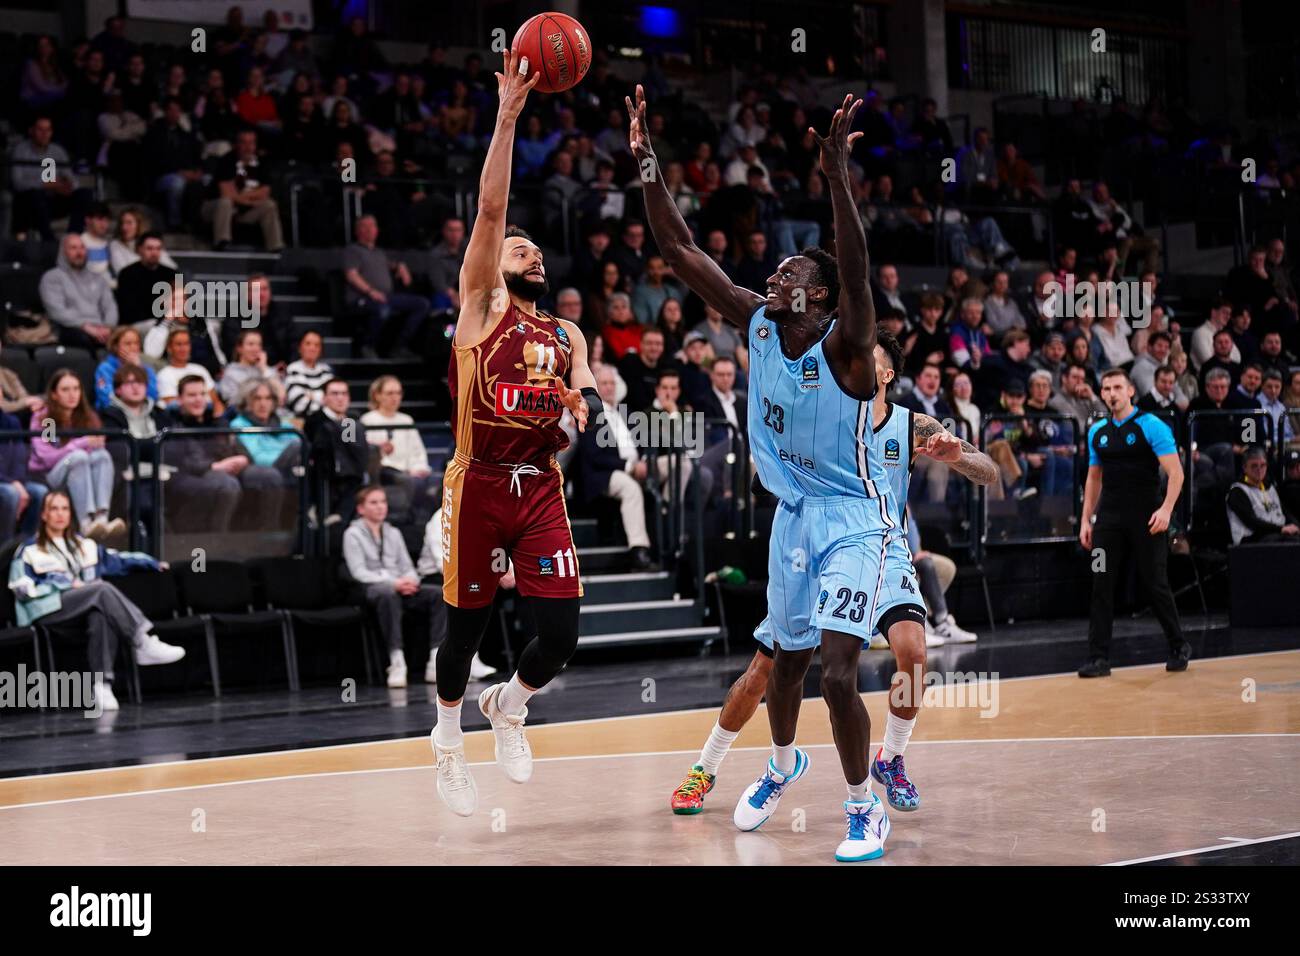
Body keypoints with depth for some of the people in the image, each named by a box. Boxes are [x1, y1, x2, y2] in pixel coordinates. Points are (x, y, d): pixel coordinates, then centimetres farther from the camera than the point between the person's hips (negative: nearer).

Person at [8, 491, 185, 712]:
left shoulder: (84, 545, 25)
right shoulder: (29, 551, 7)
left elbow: (116, 560, 25)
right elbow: (23, 589, -3)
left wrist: (153, 563, 16)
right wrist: (68, 584, -10)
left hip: (87, 608, 4)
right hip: (47, 610, -4)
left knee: (101, 616, -35)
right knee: (103, 589, -30)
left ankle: (102, 684, -46)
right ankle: (146, 644, -36)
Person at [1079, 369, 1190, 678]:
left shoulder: (1151, 426, -6)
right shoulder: (1097, 432, 11)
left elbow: (1175, 472, -11)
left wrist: (1166, 508, -23)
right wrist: (1086, 519, 14)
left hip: (1145, 520, -4)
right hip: (1109, 519, 5)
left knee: (1154, 584, 2)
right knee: (1102, 585, -3)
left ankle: (1179, 647, 21)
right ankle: (1099, 657, -1)